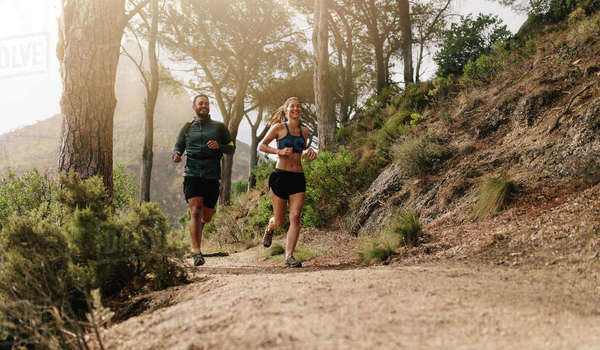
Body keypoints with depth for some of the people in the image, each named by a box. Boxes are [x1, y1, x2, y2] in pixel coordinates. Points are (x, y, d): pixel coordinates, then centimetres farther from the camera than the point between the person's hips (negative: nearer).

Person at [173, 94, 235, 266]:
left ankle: (199, 224, 46)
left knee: (207, 217, 7)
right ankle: (197, 252, -18)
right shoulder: (187, 128, 15)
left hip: (212, 176, 1)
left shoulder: (219, 127, 13)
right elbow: (178, 146, 20)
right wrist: (176, 154, -4)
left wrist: (219, 146, -11)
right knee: (195, 212, -16)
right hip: (192, 174, -1)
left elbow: (231, 148, 11)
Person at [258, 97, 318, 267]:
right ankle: (270, 228, 41)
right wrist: (279, 151, -14)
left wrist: (309, 152, 4)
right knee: (279, 221, 4)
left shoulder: (304, 131, 13)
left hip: (298, 178, 3)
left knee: (295, 218, -11)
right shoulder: (279, 128, -1)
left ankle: (289, 256, -8)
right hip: (280, 176, -3)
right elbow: (261, 146, 1)